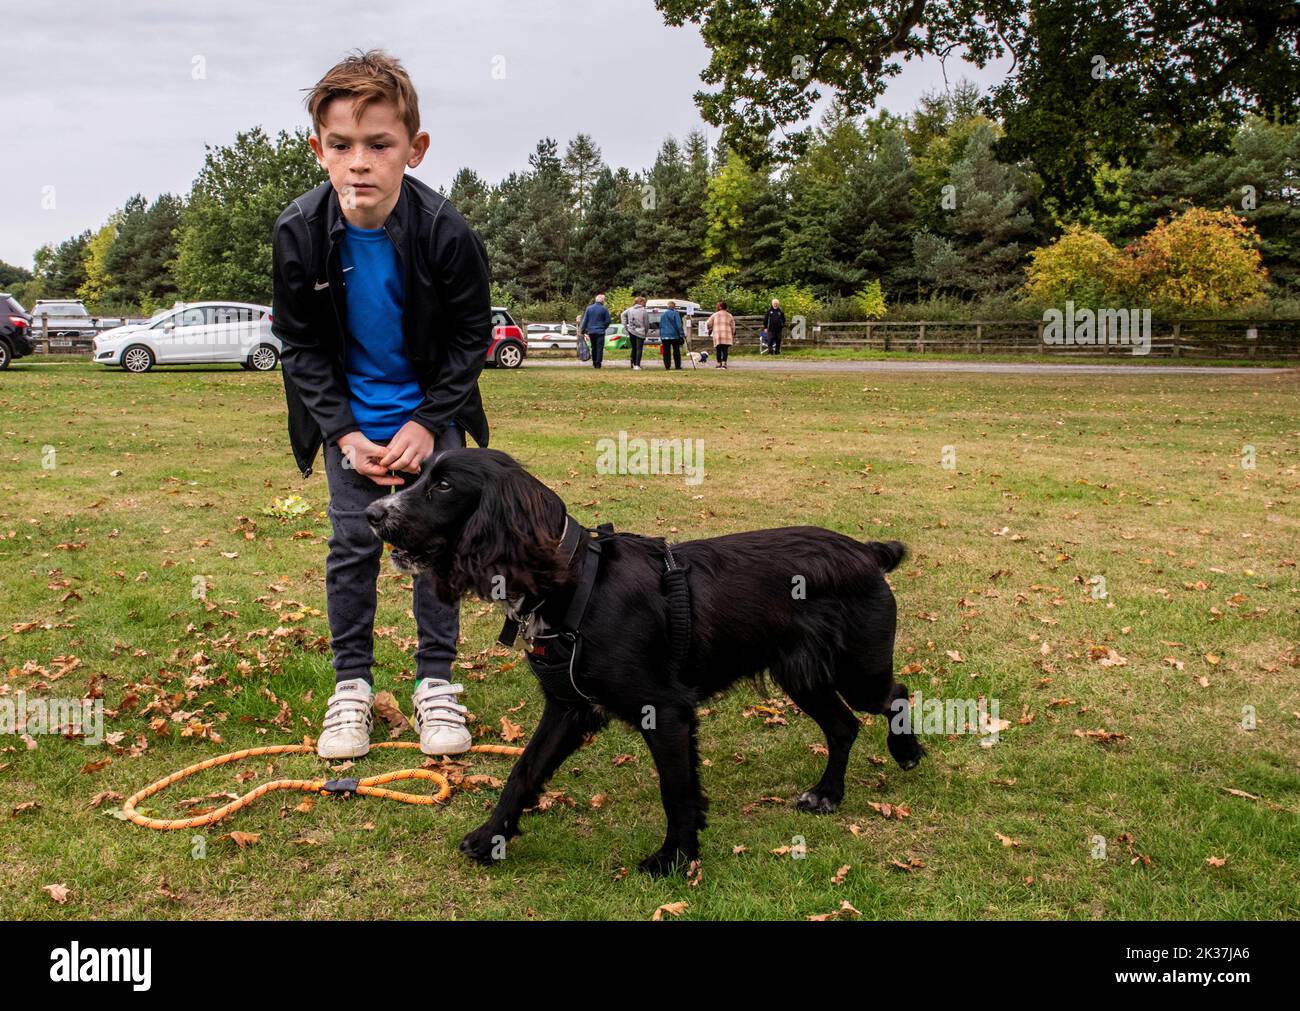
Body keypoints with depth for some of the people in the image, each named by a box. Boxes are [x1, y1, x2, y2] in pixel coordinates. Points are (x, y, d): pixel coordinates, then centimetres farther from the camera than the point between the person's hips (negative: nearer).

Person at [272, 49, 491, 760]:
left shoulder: (444, 232, -23)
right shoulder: (299, 232, -17)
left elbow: (471, 335, -10)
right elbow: (300, 345, -6)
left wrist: (425, 423, -14)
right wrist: (345, 435, -13)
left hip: (429, 414, -1)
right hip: (351, 420, 1)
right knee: (352, 544, 4)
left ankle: (436, 680, 16)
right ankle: (351, 683, 18)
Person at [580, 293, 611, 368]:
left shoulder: (589, 308, 3)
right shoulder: (604, 309, -5)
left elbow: (585, 320, 2)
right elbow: (608, 321, -3)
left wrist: (583, 331, 4)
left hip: (591, 331, 3)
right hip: (600, 332, -3)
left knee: (593, 348, 15)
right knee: (600, 348, -1)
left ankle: (594, 363, 20)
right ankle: (598, 364, -8)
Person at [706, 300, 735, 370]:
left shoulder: (715, 315, 8)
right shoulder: (730, 316, 10)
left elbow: (708, 324, 10)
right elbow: (733, 327, 9)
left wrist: (710, 330, 30)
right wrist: (733, 337, 16)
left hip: (717, 335, 0)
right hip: (727, 335, 0)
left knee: (718, 350, 7)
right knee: (725, 350, -2)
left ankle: (719, 364, 10)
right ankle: (724, 364, -12)